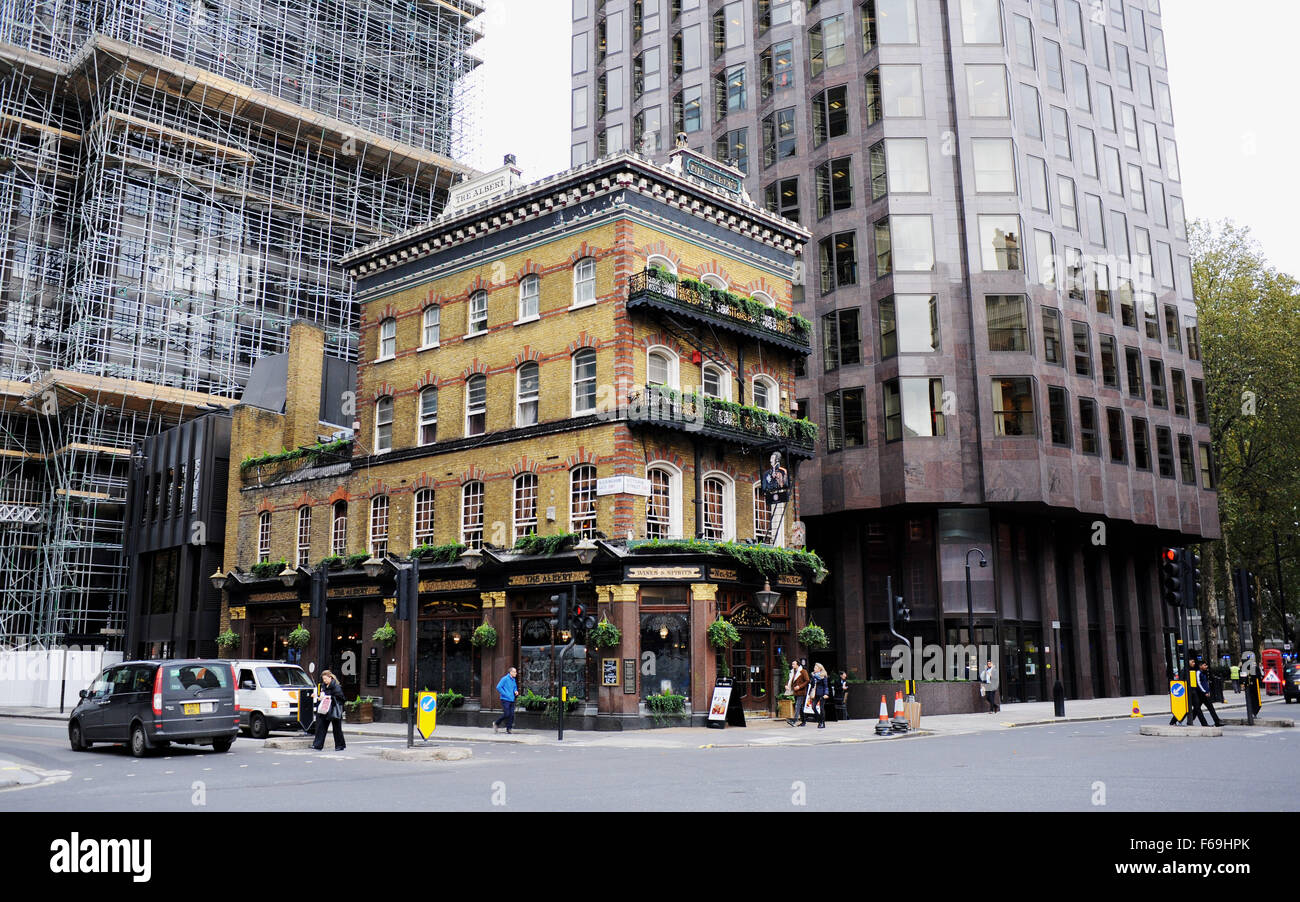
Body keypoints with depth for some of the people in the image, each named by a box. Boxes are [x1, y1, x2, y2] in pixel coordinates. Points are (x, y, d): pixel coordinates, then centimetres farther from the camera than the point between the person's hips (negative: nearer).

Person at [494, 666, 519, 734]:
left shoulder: (514, 680, 14)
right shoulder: (505, 679, -10)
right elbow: (498, 687, -15)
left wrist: (516, 691, 8)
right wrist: (505, 694, -16)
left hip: (512, 700, 7)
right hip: (505, 700, -7)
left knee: (511, 715, 1)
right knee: (506, 714, -11)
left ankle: (508, 729, 8)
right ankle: (496, 723, 11)